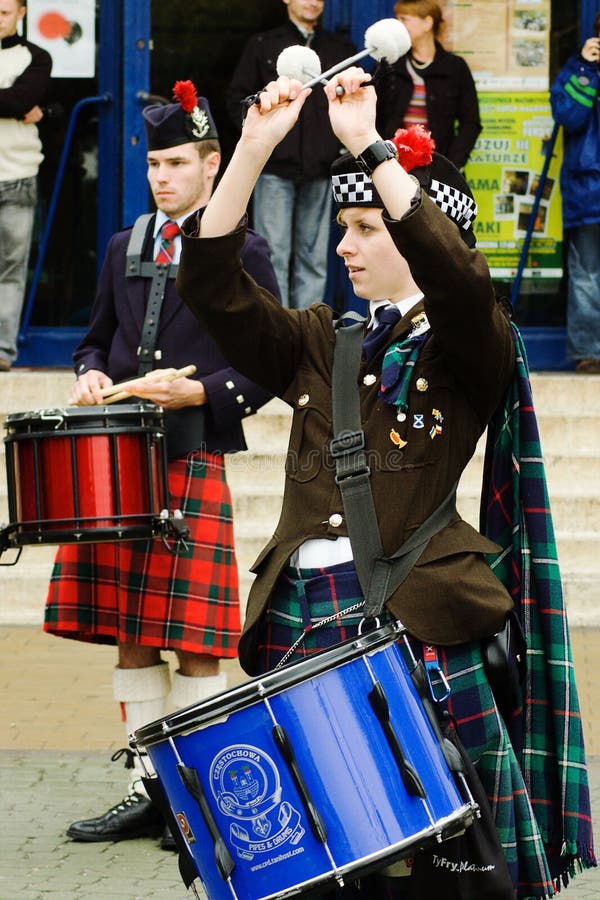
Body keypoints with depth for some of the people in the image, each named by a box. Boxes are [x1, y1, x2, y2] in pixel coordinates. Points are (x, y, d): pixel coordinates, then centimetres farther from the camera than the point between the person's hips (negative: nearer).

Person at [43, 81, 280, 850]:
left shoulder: (243, 252, 0)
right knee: (130, 636, 8)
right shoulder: (124, 249, 16)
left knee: (194, 641, -5)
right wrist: (92, 375, 1)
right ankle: (149, 791, 16)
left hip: (194, 463, -5)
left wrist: (196, 393, -15)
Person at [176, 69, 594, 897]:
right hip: (297, 617, 4)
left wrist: (369, 146, -19)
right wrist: (254, 148, -4)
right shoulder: (320, 344, 17)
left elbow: (457, 276, -19)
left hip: (413, 617, -4)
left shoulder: (466, 346, 3)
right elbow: (211, 285, 5)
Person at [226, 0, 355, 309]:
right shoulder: (263, 46, 7)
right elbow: (238, 98, 8)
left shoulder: (341, 49, 13)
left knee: (313, 257, 5)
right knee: (274, 252, -5)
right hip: (275, 168, -3)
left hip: (320, 169, 3)